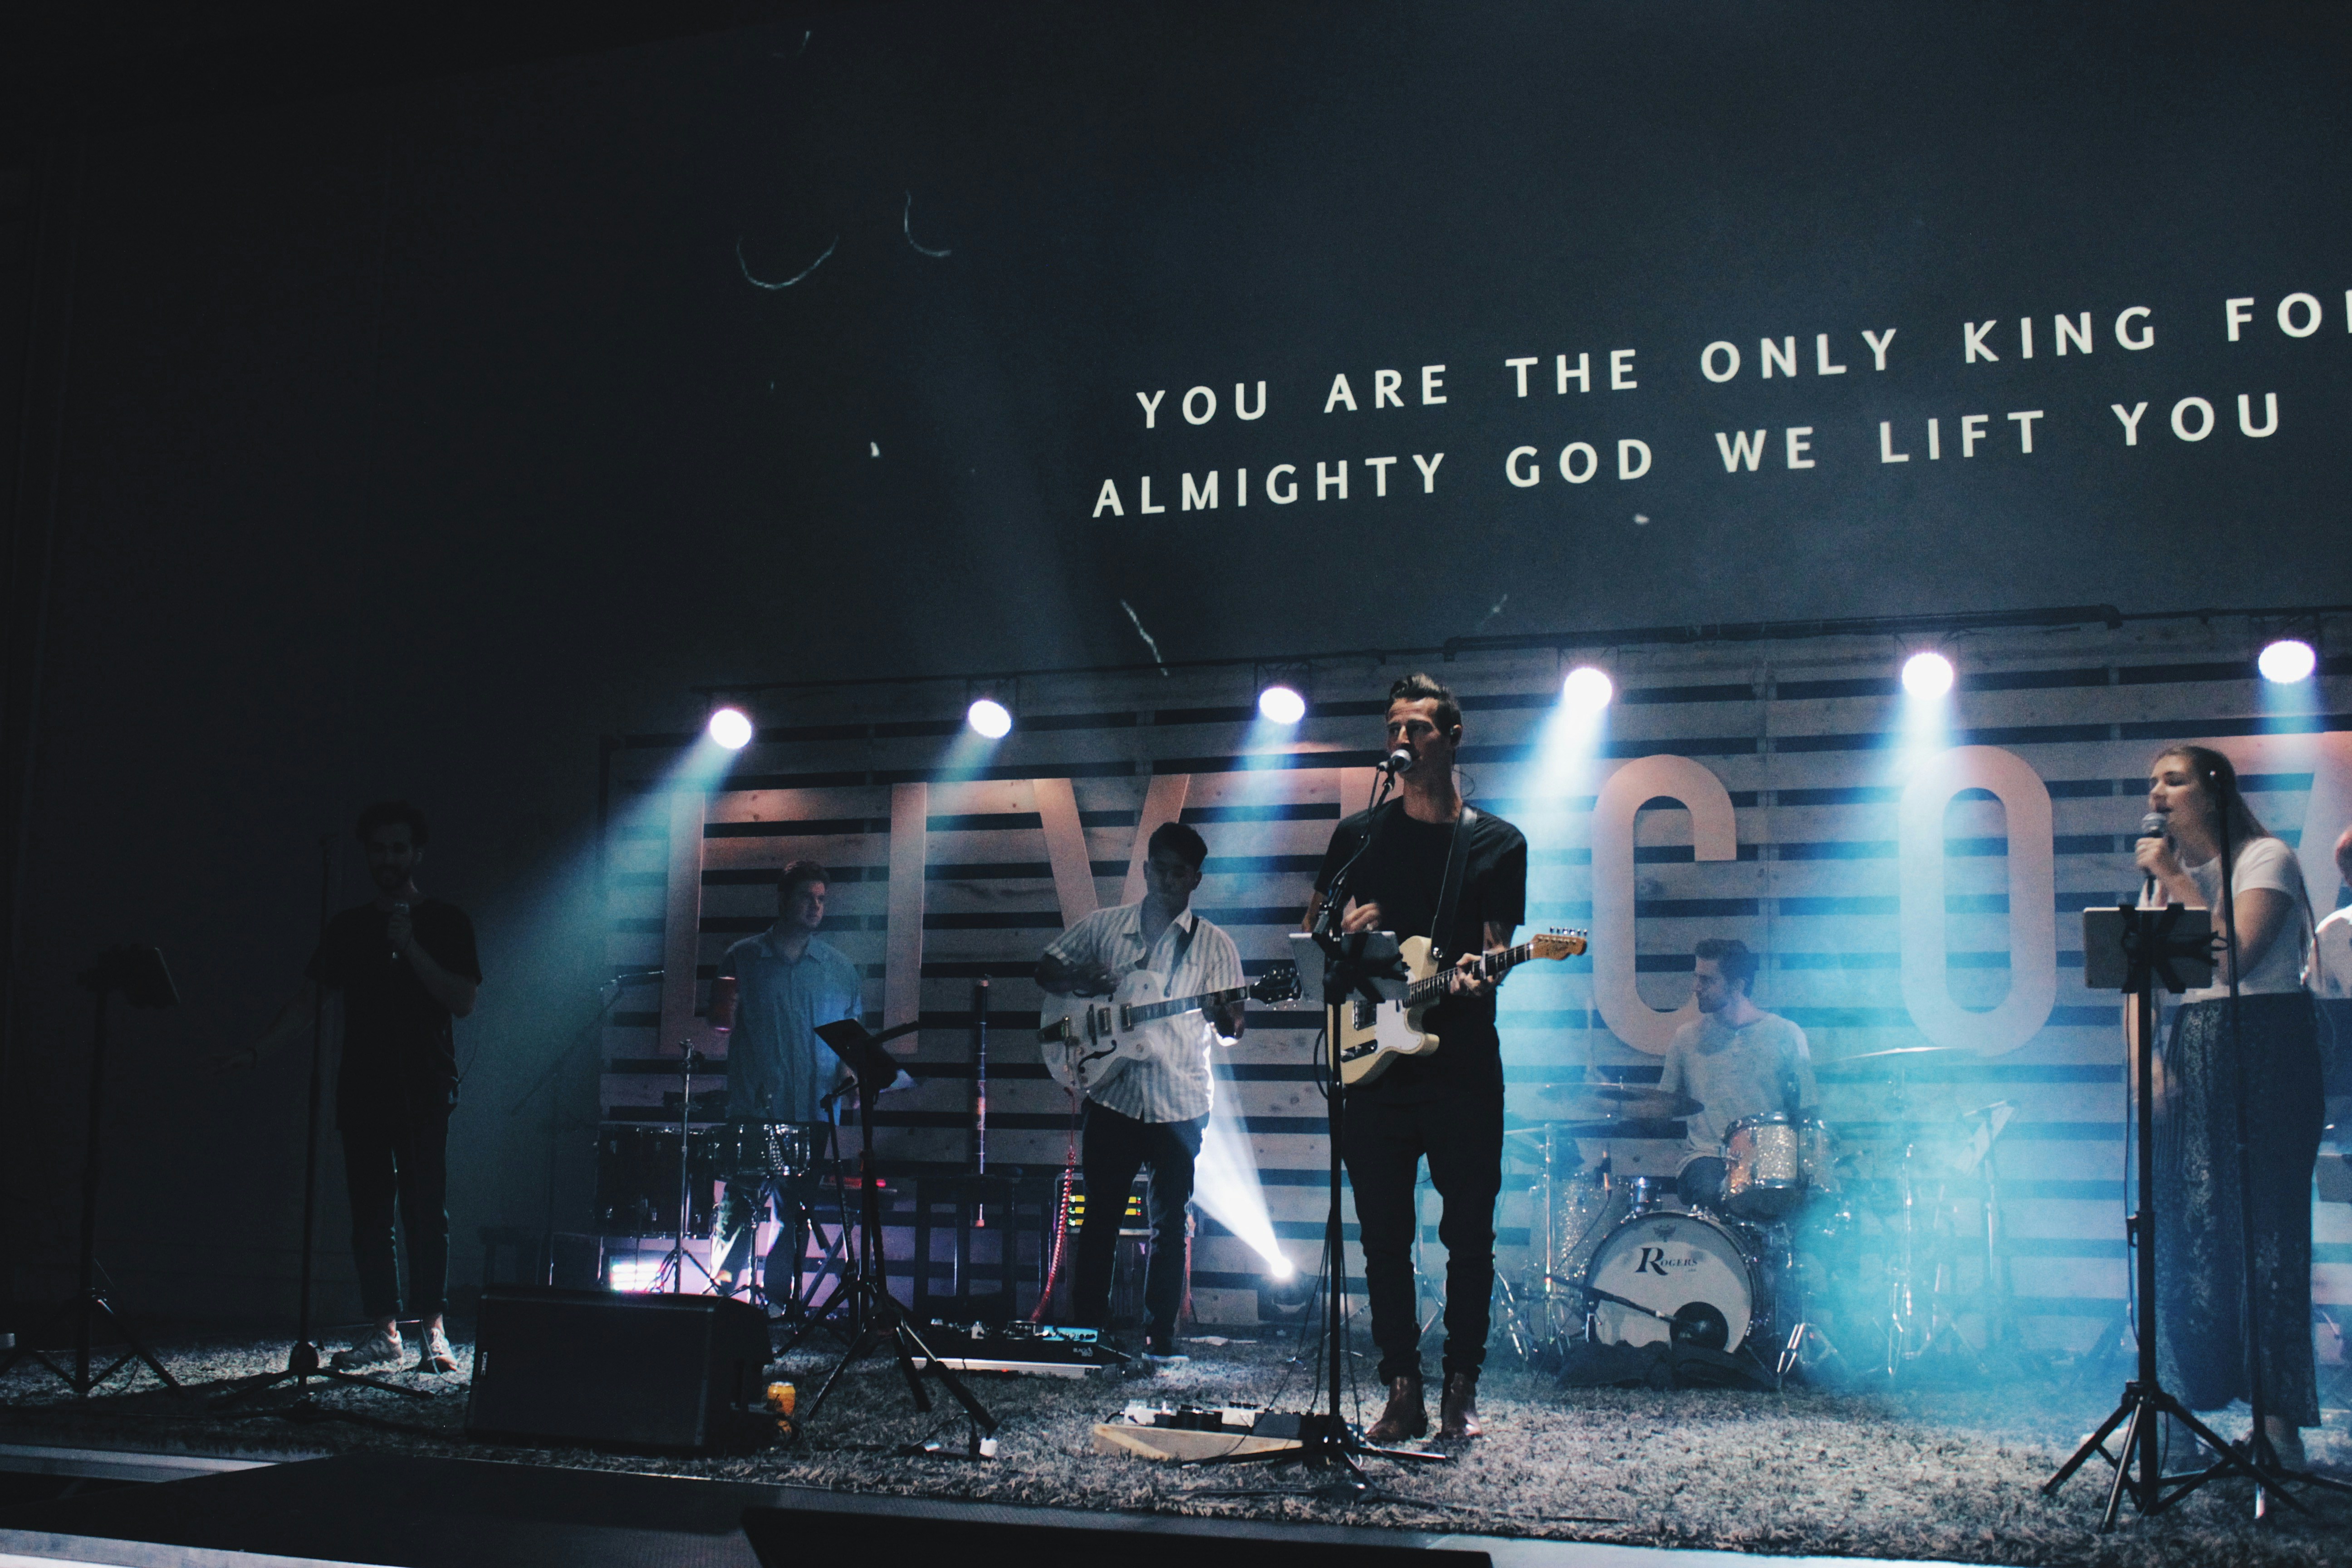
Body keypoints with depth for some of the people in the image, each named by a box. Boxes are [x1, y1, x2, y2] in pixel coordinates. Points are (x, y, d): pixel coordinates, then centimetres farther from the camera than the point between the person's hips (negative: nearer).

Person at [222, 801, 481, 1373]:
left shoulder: (444, 921, 5)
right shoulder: (349, 926, 15)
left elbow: (464, 998, -6)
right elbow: (308, 999, 16)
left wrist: (410, 948, -13)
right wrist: (257, 1050, 6)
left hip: (424, 1091, -4)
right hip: (361, 1090, 4)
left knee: (427, 1212, -9)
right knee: (370, 1215, 3)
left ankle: (433, 1331, -5)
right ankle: (385, 1332, 8)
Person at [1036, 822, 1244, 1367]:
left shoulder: (1214, 945, 2)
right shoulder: (1103, 927, 6)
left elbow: (1229, 1030, -1)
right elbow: (1045, 971, 10)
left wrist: (1227, 1021, -25)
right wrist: (1085, 982, -10)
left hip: (1180, 1105, -1)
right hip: (1112, 1098, 1)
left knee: (1169, 1226, 4)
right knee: (1099, 1220, 5)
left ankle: (1159, 1340, 12)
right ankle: (1086, 1333, 14)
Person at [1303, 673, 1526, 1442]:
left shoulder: (1497, 843, 6)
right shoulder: (1358, 836, 11)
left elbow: (1497, 948, 2)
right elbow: (1312, 933, 16)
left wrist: (1474, 975, -20)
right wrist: (1342, 931, -6)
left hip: (1463, 1067, -2)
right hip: (1376, 1064, 2)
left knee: (1469, 1234, 1)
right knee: (1384, 1235, 3)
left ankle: (1461, 1391, 12)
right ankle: (1402, 1392, 11)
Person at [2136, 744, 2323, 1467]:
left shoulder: (2266, 859, -3)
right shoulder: (2165, 876, 17)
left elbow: (2235, 954, -18)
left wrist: (2177, 881, -11)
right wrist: (2151, 1065, -2)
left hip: (2263, 1050, -6)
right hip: (2189, 1053, 6)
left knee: (2266, 1229, -8)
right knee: (2180, 1230, 2)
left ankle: (2279, 1419, -4)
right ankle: (2178, 1411, 7)